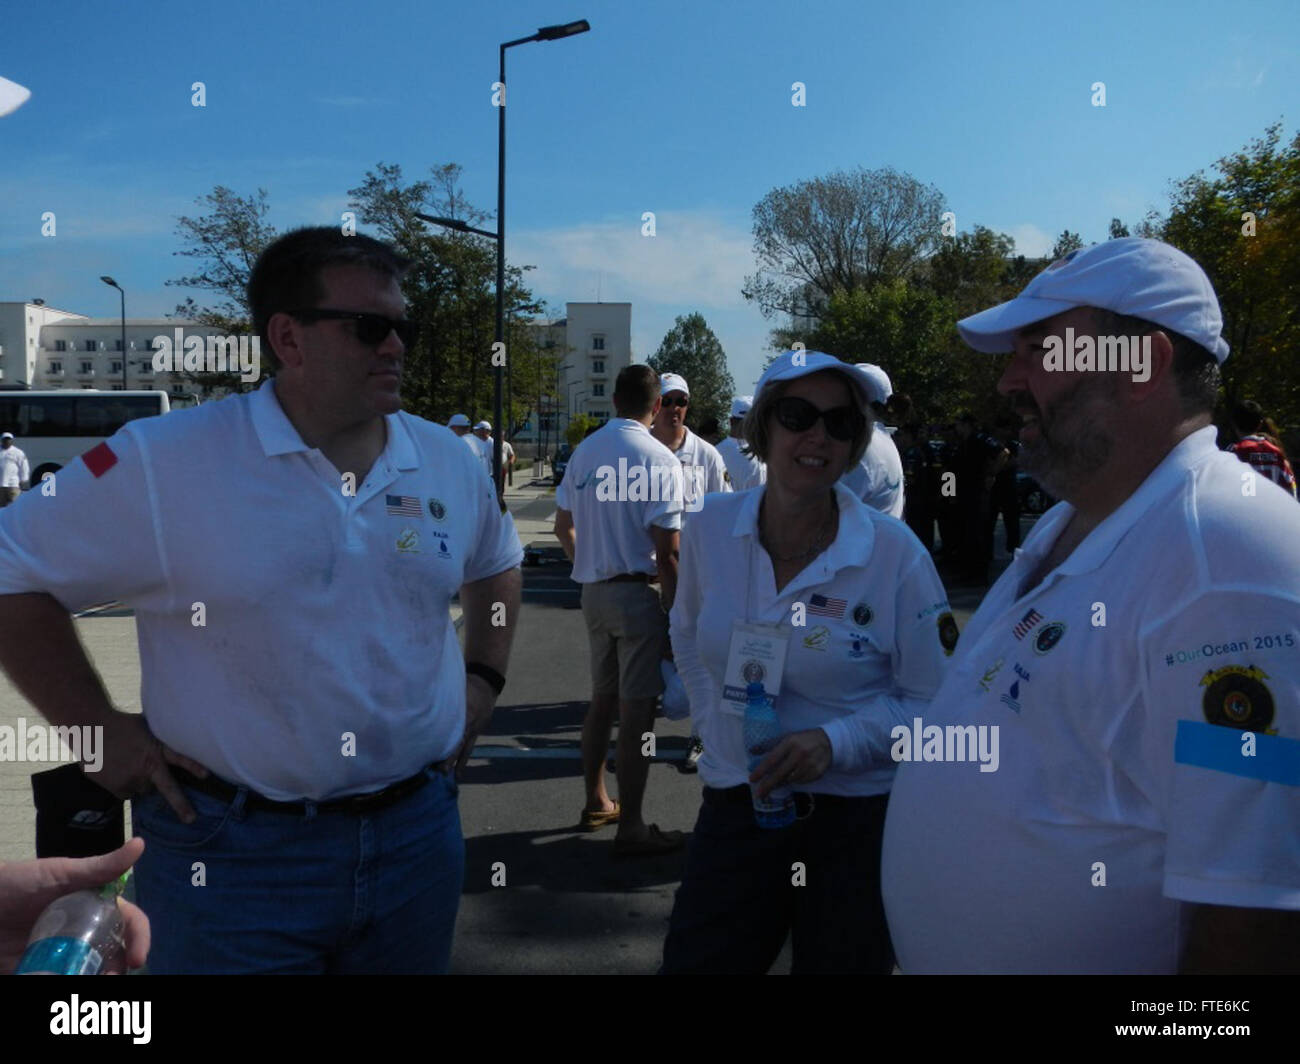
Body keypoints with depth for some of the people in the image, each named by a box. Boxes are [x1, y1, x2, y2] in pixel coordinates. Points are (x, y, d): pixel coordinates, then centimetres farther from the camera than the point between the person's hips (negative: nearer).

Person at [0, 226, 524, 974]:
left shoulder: (449, 463, 2)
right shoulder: (163, 463, -13)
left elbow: (498, 564, 22)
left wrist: (484, 679, 11)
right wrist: (98, 729, -7)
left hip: (419, 834, 5)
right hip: (234, 855, -4)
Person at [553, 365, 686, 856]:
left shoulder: (584, 451, 7)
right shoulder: (659, 459, -13)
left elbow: (563, 526, 13)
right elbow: (666, 551, -16)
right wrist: (675, 612, -10)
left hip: (593, 590, 7)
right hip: (638, 592, -7)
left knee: (603, 699, 18)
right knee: (637, 710, -1)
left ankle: (596, 803, 30)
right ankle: (630, 828, 5)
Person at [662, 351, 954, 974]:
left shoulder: (894, 553, -13)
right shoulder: (710, 527, -2)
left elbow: (933, 702, -7)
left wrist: (835, 742, -20)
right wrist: (712, 719, 9)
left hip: (857, 825, -3)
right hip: (734, 807, 3)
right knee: (690, 964, 10)